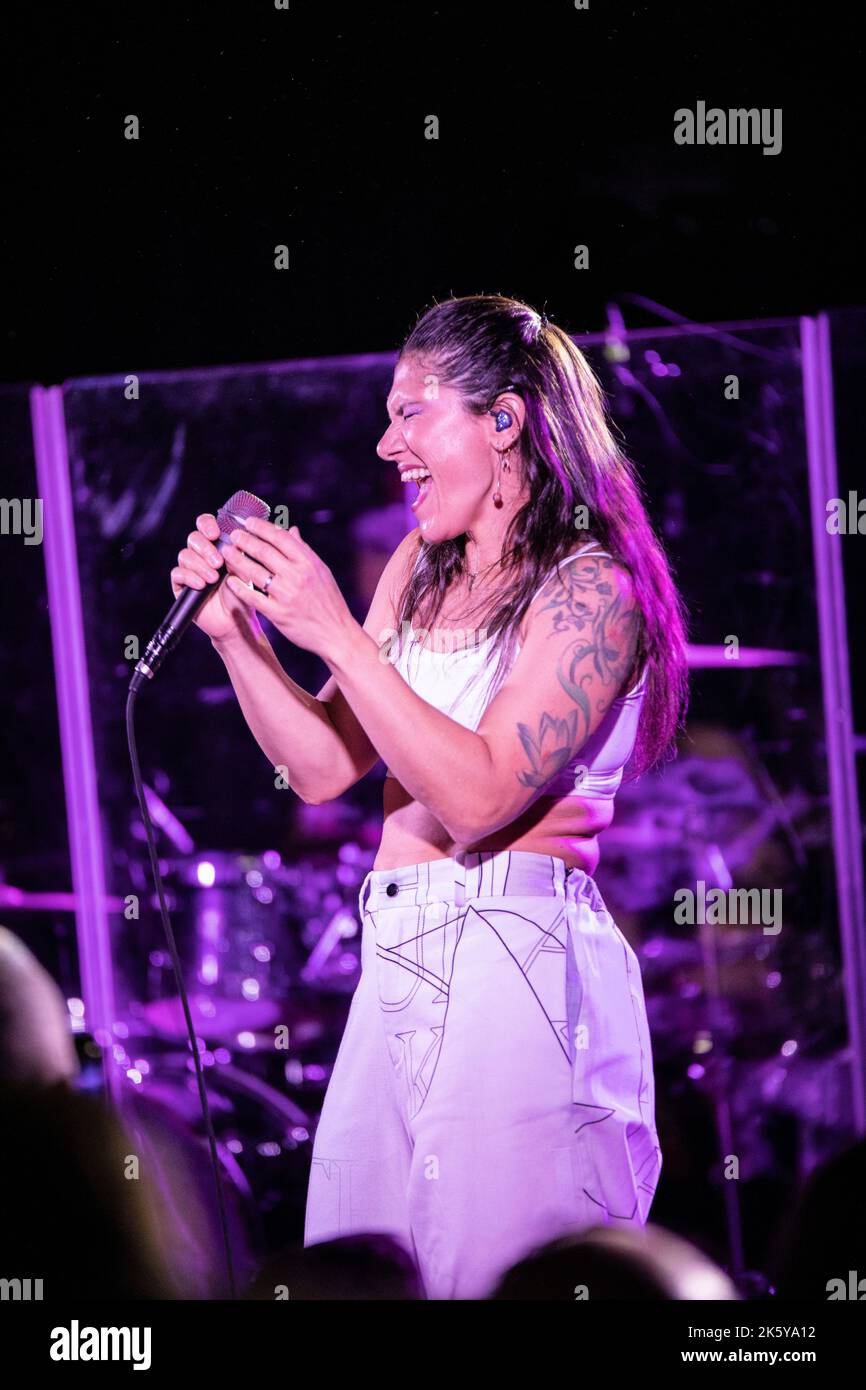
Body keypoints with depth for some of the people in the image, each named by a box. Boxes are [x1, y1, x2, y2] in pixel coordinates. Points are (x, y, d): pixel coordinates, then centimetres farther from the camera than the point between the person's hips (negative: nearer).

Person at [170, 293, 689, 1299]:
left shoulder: (590, 589, -8)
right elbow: (325, 765, 14)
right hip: (397, 971, 8)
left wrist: (336, 633, -18)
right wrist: (237, 632, 1)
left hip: (515, 971, -8)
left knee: (492, 1276, -5)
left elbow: (481, 793, -17)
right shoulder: (422, 566, 16)